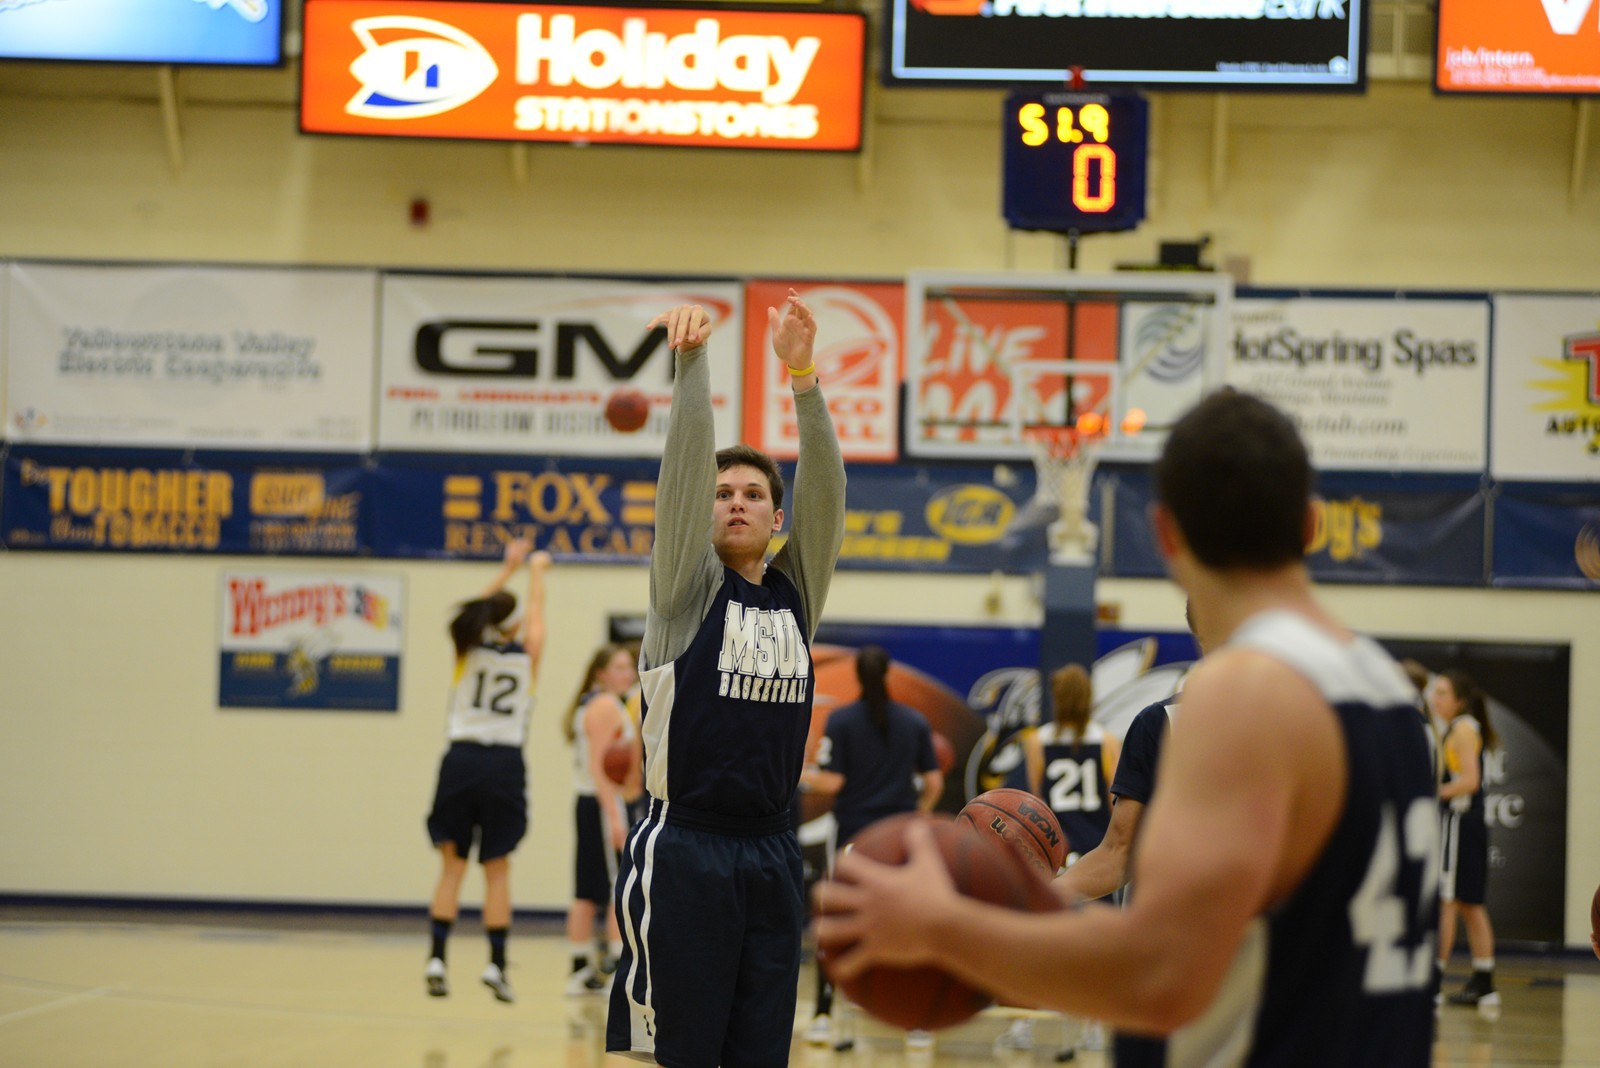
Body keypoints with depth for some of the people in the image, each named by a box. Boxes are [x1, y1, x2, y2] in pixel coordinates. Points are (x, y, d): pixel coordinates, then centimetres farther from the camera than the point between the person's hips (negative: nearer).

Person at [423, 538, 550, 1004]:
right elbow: (536, 615, 20)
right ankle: (496, 962, 2)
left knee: (452, 865, 5)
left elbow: (482, 611, 23)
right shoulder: (526, 655, 0)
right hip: (504, 765, -1)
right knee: (497, 868, 5)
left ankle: (437, 957, -4)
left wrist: (508, 568, 35)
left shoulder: (468, 650, 3)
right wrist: (536, 571, 37)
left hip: (461, 760, 1)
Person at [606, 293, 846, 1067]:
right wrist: (691, 360, -23)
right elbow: (683, 465, -11)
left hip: (769, 854, 4)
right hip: (682, 852, -4)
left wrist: (802, 376, -14)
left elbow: (824, 488, -2)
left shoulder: (797, 591, 12)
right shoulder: (687, 586, 2)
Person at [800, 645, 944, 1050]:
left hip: (851, 837, -2)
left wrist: (802, 774, 8)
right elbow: (934, 783, 3)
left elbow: (831, 782, -11)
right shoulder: (916, 722, 3)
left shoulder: (841, 720, -6)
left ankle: (823, 1016, 5)